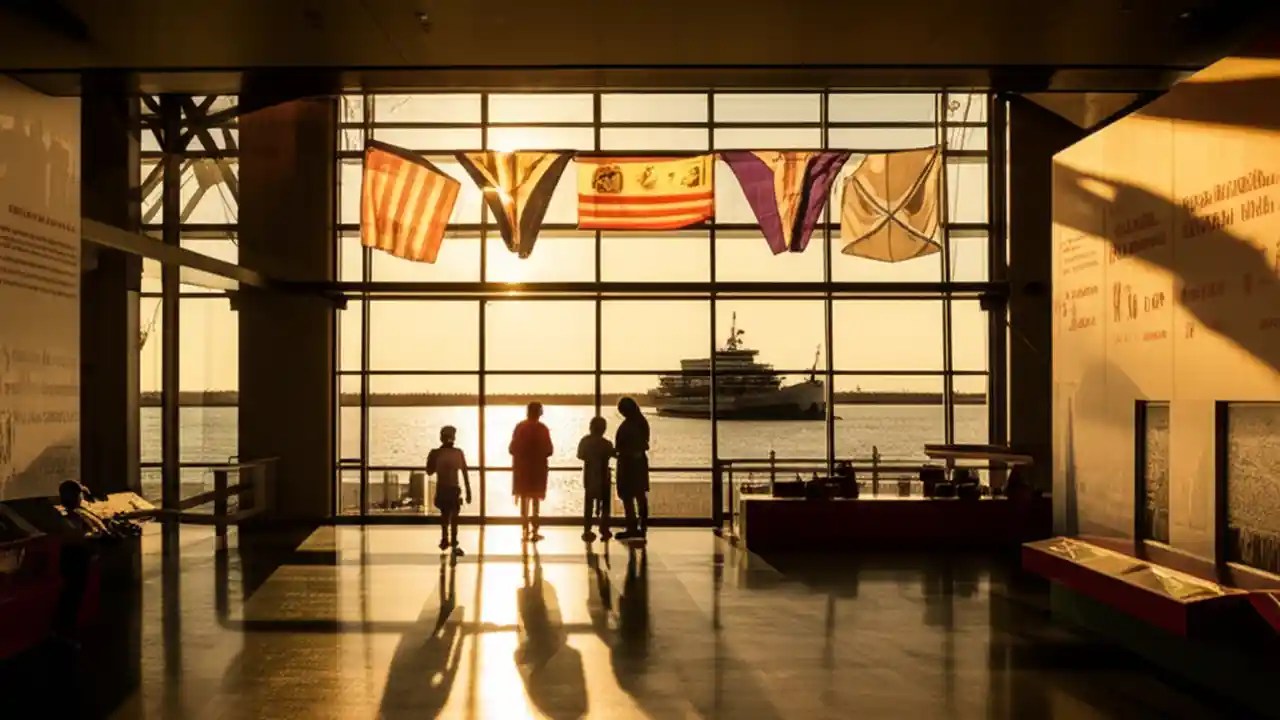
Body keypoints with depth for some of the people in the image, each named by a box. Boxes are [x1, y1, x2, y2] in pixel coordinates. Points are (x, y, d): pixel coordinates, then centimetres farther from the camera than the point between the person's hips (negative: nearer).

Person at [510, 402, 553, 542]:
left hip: (522, 468, 2)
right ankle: (534, 532, 1)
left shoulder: (520, 427, -4)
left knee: (524, 500, 13)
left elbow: (512, 449, -4)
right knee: (535, 500, 5)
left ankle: (525, 531, 15)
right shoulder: (542, 428, -9)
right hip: (537, 468, -2)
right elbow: (548, 451, -9)